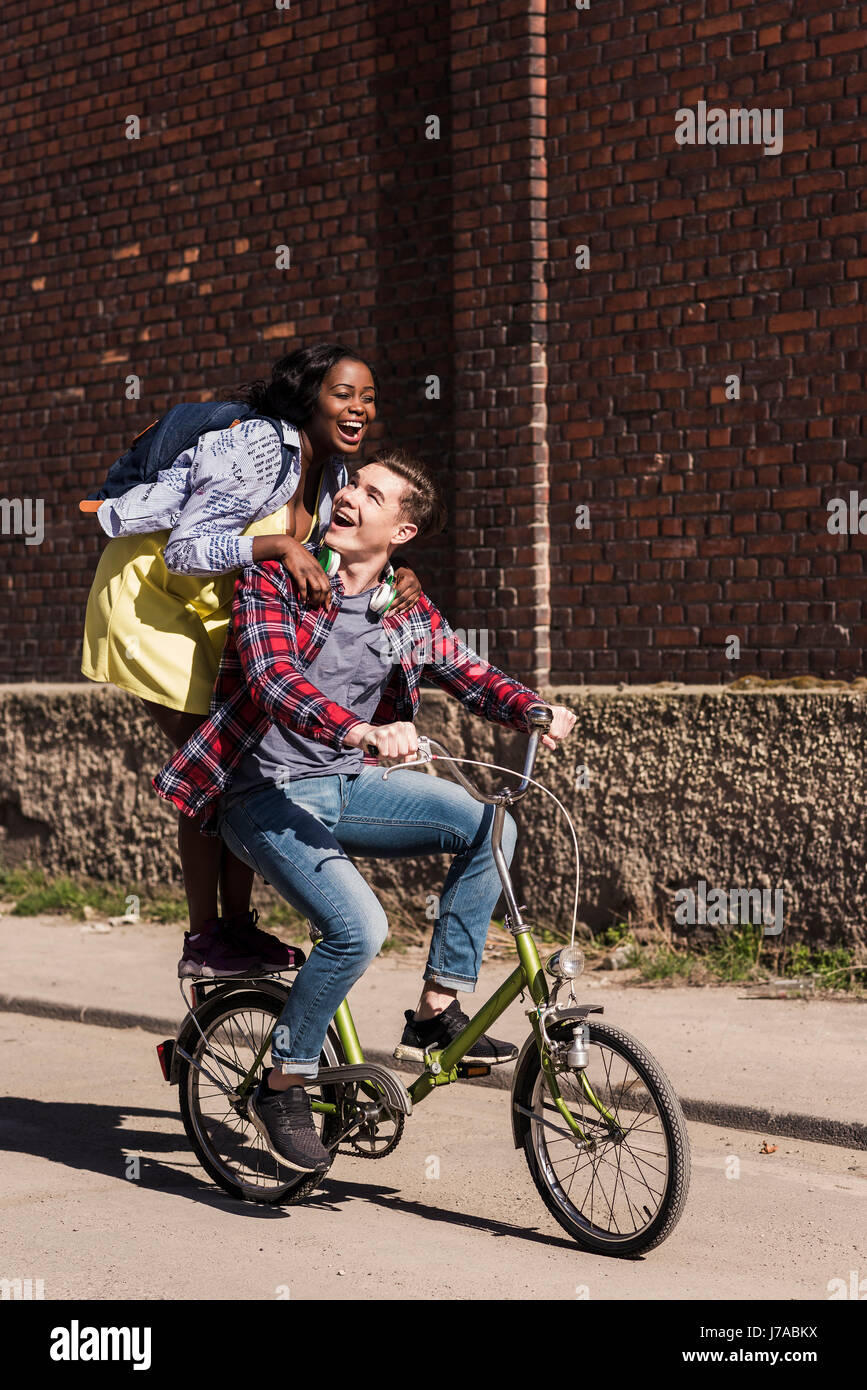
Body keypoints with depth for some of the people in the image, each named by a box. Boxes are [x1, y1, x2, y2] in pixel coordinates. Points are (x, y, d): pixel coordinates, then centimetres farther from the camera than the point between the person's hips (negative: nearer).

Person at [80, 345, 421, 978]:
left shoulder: (331, 471, 0)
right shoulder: (262, 450, -27)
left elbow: (329, 569, 1)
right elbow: (183, 550, -32)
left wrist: (391, 580, -18)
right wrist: (281, 546, -41)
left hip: (211, 611, 9)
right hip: (149, 595, -9)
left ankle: (237, 924, 15)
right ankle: (204, 942, -1)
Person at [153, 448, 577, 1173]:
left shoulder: (409, 614, 6)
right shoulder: (275, 579, -10)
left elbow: (472, 675, 7)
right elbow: (272, 678, -25)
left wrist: (537, 710, -17)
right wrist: (362, 732, -43)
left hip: (346, 786, 6)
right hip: (266, 795, -6)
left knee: (489, 826, -12)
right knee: (359, 927, -26)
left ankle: (437, 1010, -1)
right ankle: (284, 1085, -4)